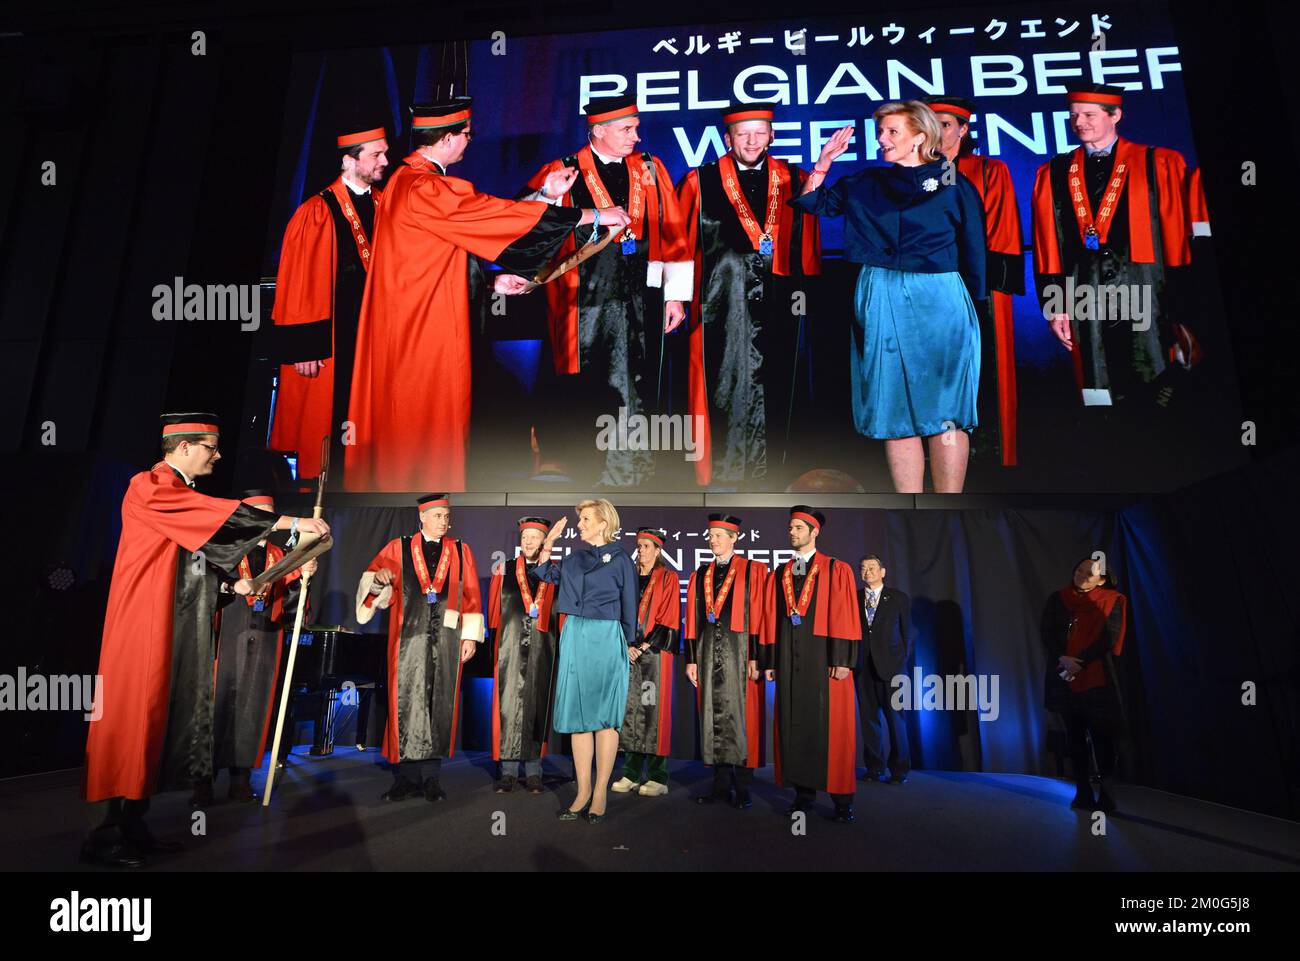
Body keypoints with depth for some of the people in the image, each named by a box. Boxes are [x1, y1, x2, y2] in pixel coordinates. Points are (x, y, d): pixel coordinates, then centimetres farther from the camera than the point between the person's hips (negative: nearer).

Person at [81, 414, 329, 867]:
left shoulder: (186, 496, 16)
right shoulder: (149, 488, -12)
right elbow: (222, 514, -22)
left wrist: (232, 582, 7)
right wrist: (293, 522, -24)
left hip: (180, 629, 9)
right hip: (146, 626, -9)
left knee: (163, 718, 9)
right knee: (135, 716, -5)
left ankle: (133, 825, 18)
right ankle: (108, 834, 5)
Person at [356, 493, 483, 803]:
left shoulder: (461, 551, 11)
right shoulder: (398, 548, 9)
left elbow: (471, 597, 8)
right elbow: (371, 579, 3)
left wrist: (470, 636, 2)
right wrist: (379, 579, -20)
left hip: (446, 637, 1)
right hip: (409, 636, -1)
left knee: (440, 703, 3)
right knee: (406, 702, -1)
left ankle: (431, 775, 11)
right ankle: (406, 777, 8)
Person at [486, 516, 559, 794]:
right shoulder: (505, 570, 10)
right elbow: (494, 609, 8)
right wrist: (495, 644, 1)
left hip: (541, 648, 0)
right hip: (511, 647, 1)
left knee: (537, 706, 3)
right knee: (509, 704, 0)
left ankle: (533, 771, 12)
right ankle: (508, 771, 8)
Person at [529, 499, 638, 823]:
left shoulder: (621, 561, -1)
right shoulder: (574, 559, 12)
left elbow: (629, 609, 2)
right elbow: (545, 575, 26)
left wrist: (628, 647, 2)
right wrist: (549, 541, 13)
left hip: (607, 639, -5)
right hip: (574, 638, 5)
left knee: (605, 717, 0)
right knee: (577, 715, 5)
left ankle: (600, 793, 8)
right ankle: (583, 792, 13)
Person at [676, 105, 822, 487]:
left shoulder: (794, 181, 11)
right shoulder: (700, 182, 4)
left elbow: (808, 243, 15)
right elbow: (679, 240, 5)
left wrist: (805, 290, 9)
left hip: (778, 305, 3)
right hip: (721, 308, -2)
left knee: (773, 395, 7)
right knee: (722, 393, 0)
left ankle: (771, 472, 18)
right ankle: (717, 474, 10)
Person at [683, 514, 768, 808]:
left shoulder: (753, 571, 1)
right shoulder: (700, 575, 14)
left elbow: (758, 617, -5)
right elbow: (693, 621, 12)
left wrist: (755, 657, -11)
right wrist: (692, 659, 7)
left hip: (738, 651, -4)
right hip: (709, 651, 4)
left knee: (740, 716, -3)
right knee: (713, 716, 6)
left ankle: (742, 787, 7)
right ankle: (721, 784, 15)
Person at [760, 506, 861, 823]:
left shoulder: (837, 571, 1)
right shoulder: (779, 575, 12)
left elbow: (845, 618, -5)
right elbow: (770, 620, 9)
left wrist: (842, 660, -12)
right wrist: (769, 661, 4)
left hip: (824, 658, -4)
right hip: (789, 659, 4)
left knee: (832, 726, 0)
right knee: (793, 726, 6)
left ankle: (842, 799, 11)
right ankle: (804, 792, 17)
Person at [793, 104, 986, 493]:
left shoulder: (954, 186, 5)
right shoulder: (864, 183, 13)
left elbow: (973, 255, 7)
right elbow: (811, 204, 18)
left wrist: (973, 310, 5)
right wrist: (825, 160, 7)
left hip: (939, 301, -2)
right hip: (881, 302, 3)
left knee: (945, 412, -2)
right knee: (895, 412, 2)